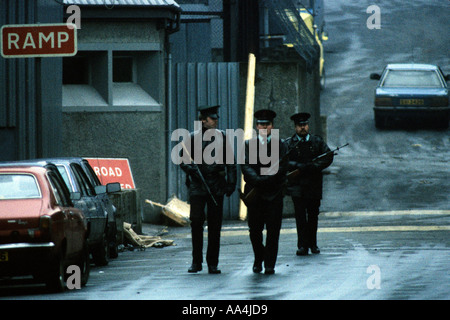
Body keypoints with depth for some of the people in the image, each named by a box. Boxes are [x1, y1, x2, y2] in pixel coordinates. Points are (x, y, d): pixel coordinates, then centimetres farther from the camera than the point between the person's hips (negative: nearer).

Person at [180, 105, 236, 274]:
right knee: (196, 221, -9)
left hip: (217, 184, 2)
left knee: (215, 224, 2)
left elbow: (230, 162, 11)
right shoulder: (193, 137, 3)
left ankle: (212, 263, 7)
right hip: (198, 184, -2)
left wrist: (231, 182, 2)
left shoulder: (221, 137, 8)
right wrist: (191, 169, -10)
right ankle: (196, 262, 2)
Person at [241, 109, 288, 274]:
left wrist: (265, 179, -17)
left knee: (273, 230, -4)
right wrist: (257, 180, -19)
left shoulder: (279, 145, 7)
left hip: (274, 194, -1)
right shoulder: (249, 144, 10)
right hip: (254, 193, 1)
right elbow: (245, 166, -3)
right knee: (254, 230, 3)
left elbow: (281, 167, -4)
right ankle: (258, 260, 23)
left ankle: (269, 265, 1)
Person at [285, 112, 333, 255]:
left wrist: (314, 166, -11)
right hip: (297, 184, -2)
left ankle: (313, 244, 19)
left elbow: (328, 157, 3)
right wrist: (299, 167, -18)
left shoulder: (317, 141, 10)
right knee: (300, 215, -9)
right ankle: (302, 246, -10)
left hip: (314, 184, 2)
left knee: (313, 215, 8)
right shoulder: (289, 143, 5)